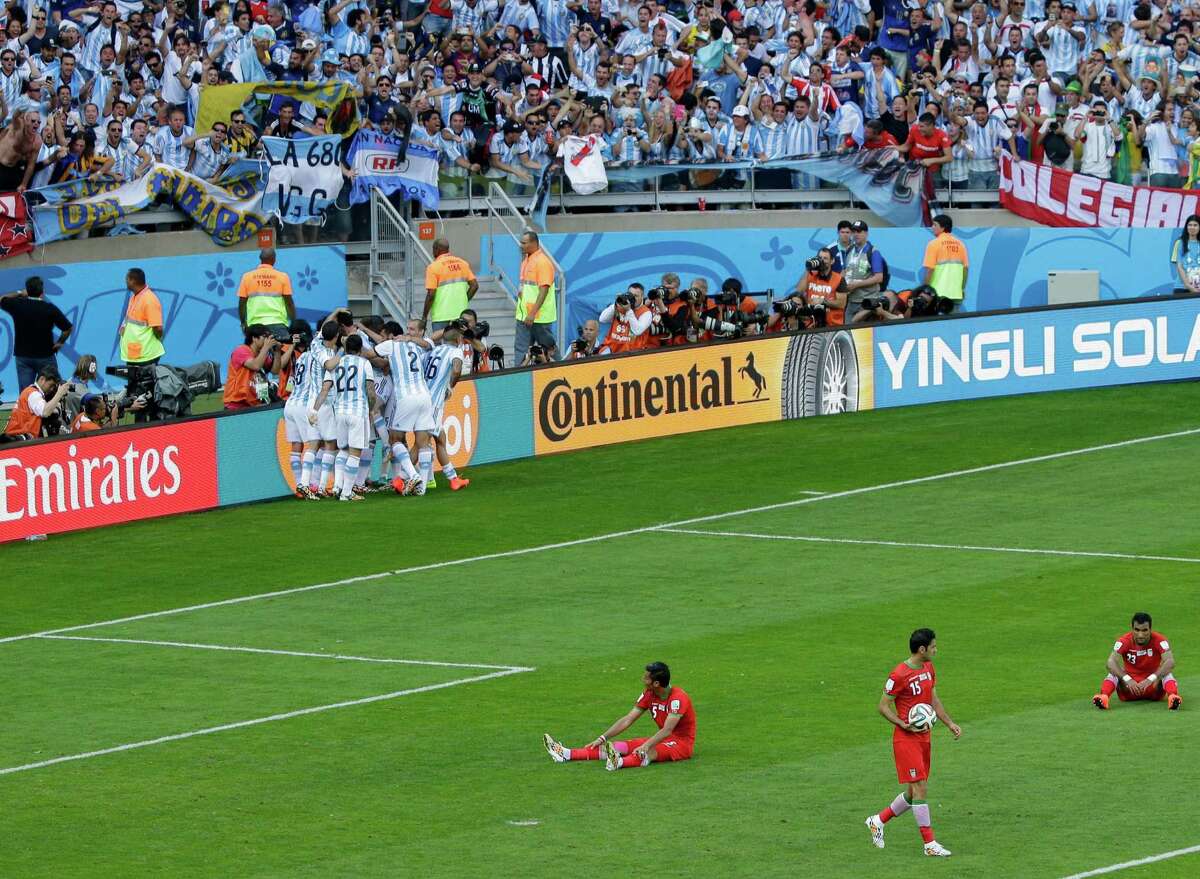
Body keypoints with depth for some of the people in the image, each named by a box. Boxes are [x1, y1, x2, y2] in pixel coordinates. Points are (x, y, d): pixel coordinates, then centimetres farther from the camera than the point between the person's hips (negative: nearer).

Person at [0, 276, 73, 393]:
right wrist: (60, 342, 6)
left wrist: (20, 294, 17)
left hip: (22, 356, 2)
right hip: (45, 356, -2)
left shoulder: (17, 305, -6)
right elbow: (67, 328, -10)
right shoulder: (50, 309, -11)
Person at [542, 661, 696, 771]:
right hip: (663, 739, 7)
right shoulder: (649, 695, 2)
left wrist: (646, 746, -46)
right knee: (623, 746, -9)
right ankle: (566, 754, -19)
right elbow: (627, 720, 3)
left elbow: (667, 730, -33)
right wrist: (602, 738, -4)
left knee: (650, 752, -39)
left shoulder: (678, 698, -22)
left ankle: (619, 762, -70)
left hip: (682, 742, -7)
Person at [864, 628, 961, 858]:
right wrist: (904, 725, -24)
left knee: (914, 792, 12)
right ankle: (929, 844, -8)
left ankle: (878, 821, 30)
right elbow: (883, 706, -12)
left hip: (923, 736, 9)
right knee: (920, 788, -11)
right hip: (906, 738, -9)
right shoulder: (899, 675, -17)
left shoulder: (929, 668, 9)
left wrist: (949, 723, 8)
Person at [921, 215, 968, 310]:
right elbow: (965, 269, 7)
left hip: (939, 292, -4)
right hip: (956, 293, 4)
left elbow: (929, 270, -10)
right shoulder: (960, 244, 6)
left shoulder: (934, 244, -7)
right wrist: (963, 288, 18)